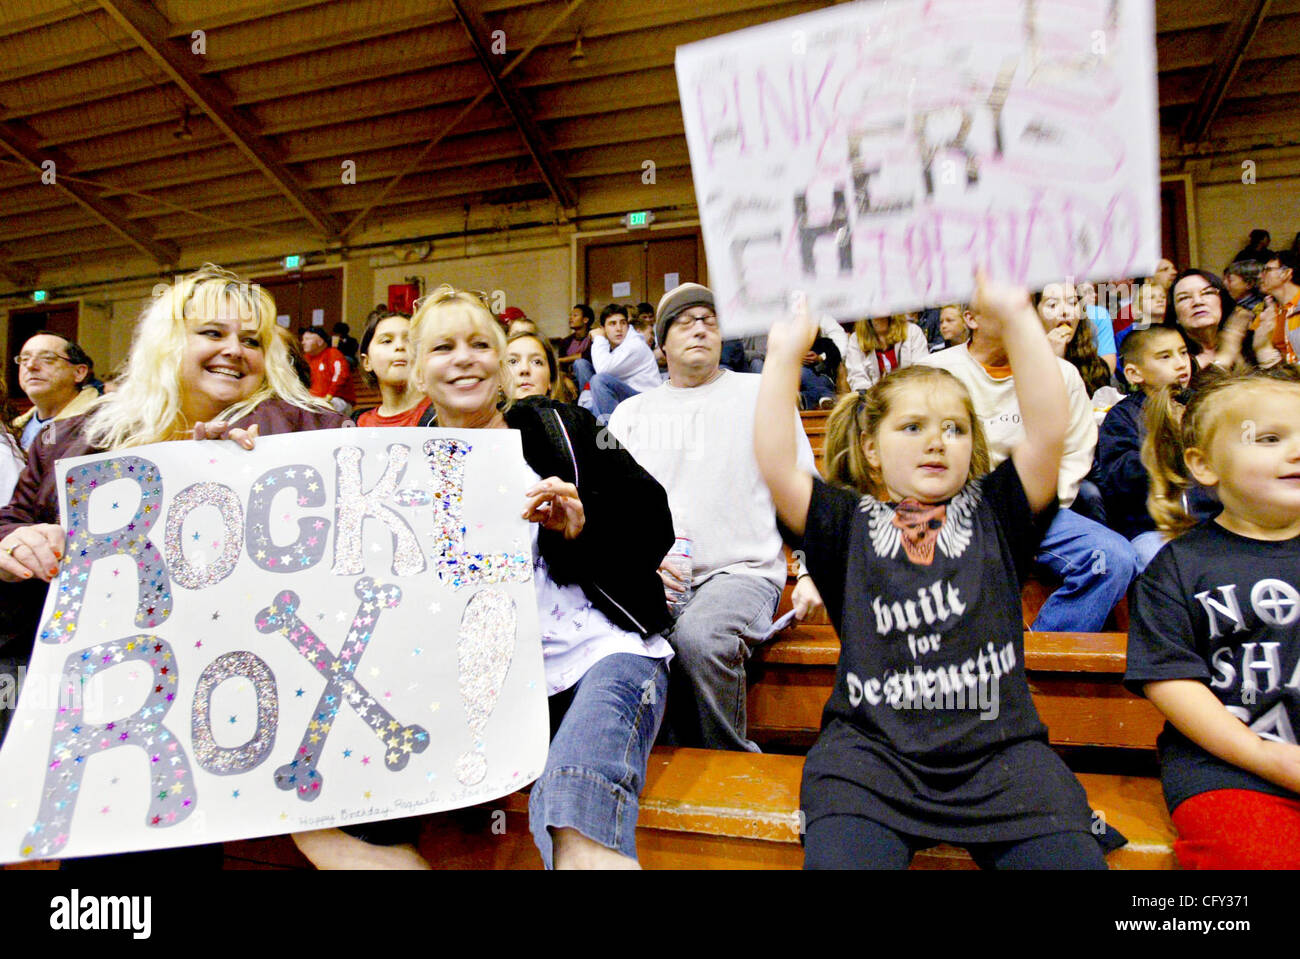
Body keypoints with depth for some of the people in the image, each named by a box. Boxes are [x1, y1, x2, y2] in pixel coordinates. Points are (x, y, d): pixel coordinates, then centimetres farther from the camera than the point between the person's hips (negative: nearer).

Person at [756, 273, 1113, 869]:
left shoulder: (994, 513, 14)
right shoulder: (847, 523, 9)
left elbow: (1048, 429, 1)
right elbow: (775, 464, -5)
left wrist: (1016, 318, -2)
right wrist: (785, 353, -7)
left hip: (996, 749, 2)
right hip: (872, 747, -1)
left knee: (1070, 854, -21)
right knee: (840, 854, -27)